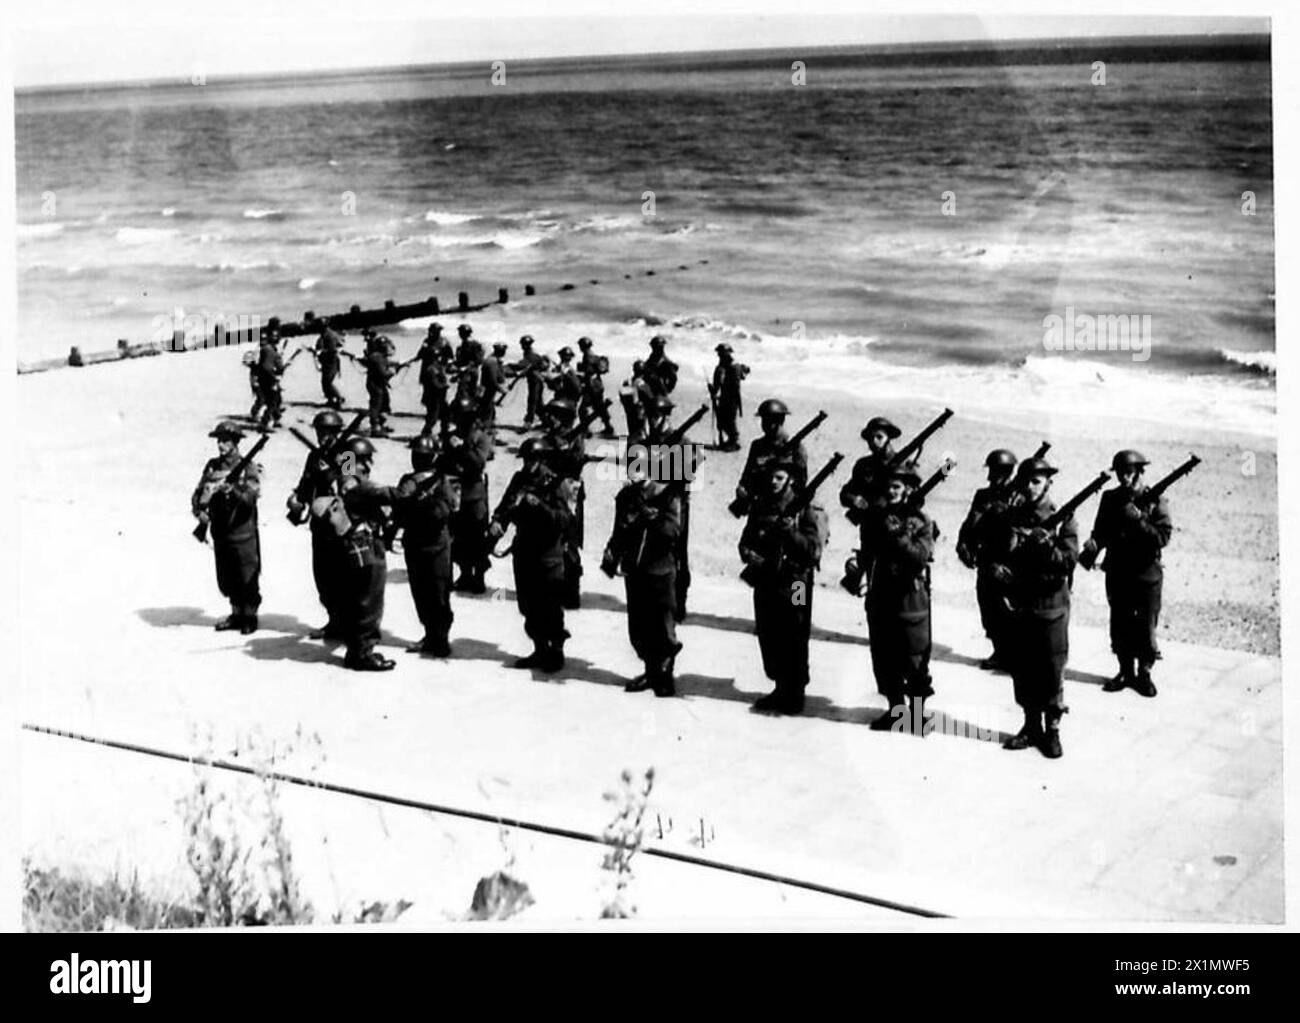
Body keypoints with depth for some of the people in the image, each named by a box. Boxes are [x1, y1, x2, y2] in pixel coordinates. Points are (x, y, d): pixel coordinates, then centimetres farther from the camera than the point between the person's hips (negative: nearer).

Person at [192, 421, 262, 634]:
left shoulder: (248, 468, -7)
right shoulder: (212, 466, 8)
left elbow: (251, 496, -20)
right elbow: (199, 492, 7)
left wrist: (232, 489, -35)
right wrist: (199, 511, -11)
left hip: (243, 534, -5)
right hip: (220, 533, 5)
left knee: (247, 579, 1)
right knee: (226, 580, 13)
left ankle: (250, 616, 16)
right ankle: (237, 613, 29)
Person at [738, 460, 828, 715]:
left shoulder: (807, 510, -7)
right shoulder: (760, 506, 10)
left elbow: (814, 550, -15)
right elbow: (746, 541, 11)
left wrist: (790, 532, -26)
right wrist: (750, 555, -10)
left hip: (793, 586, -6)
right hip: (765, 584, 6)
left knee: (793, 645, -3)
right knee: (769, 641, 13)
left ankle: (794, 696, 8)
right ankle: (780, 690, 28)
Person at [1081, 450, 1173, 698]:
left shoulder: (1155, 501, -7)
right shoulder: (1110, 499, 3)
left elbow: (1163, 536, -15)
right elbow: (1101, 531, 7)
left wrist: (1138, 520, -24)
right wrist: (1093, 546, -14)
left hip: (1147, 575, -3)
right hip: (1117, 574, 3)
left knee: (1145, 628, 3)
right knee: (1119, 627, 10)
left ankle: (1144, 674, 15)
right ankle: (1125, 672, 23)